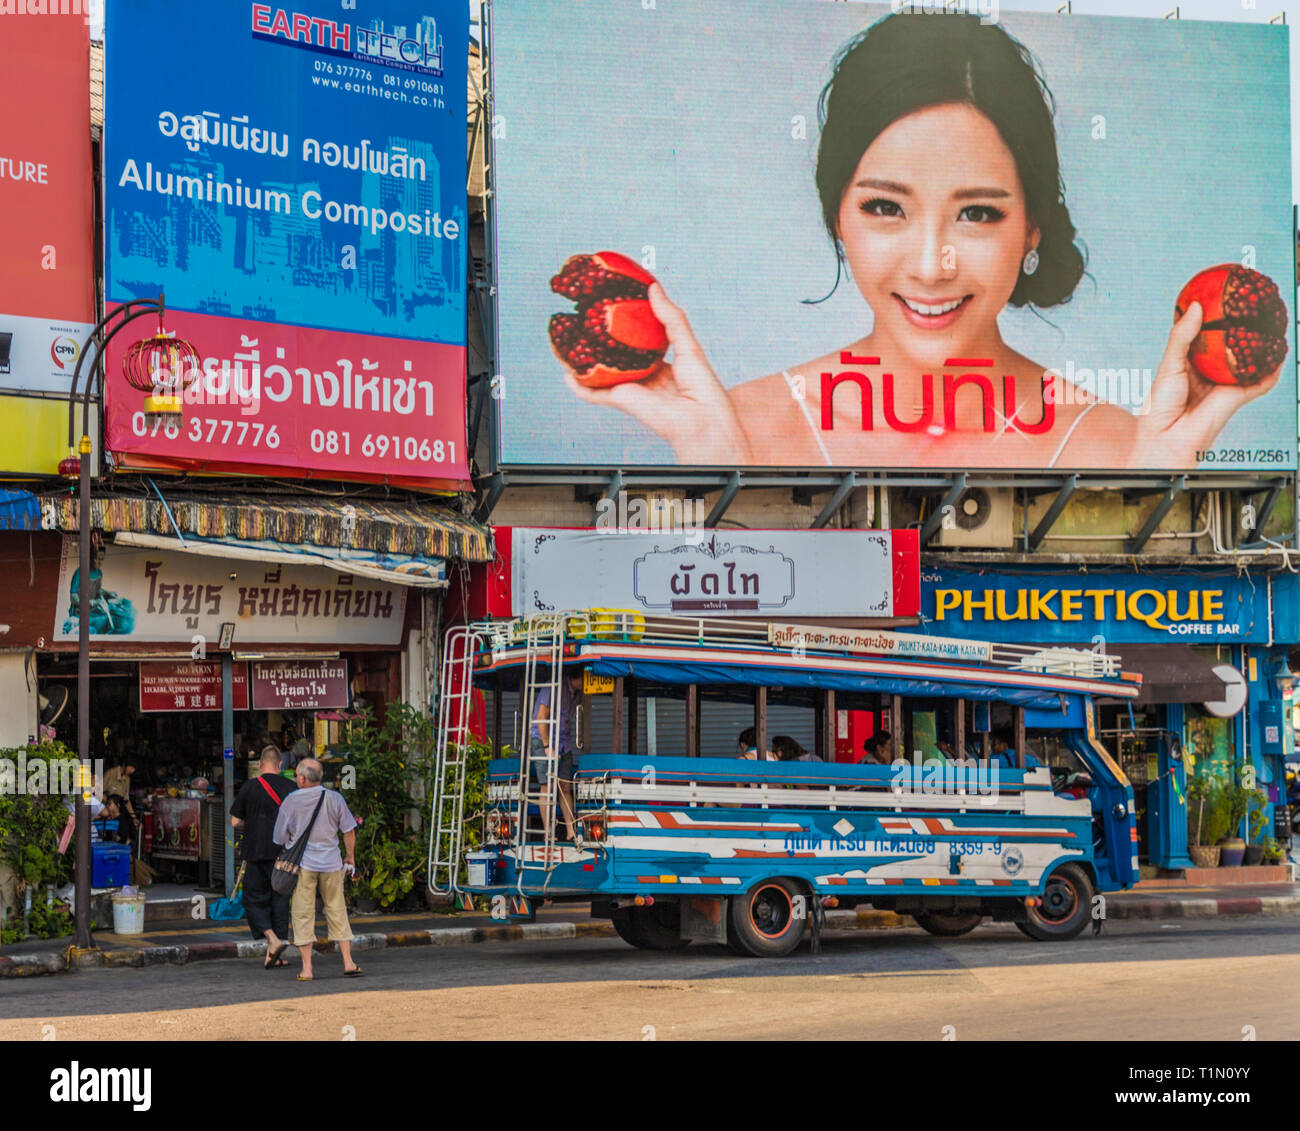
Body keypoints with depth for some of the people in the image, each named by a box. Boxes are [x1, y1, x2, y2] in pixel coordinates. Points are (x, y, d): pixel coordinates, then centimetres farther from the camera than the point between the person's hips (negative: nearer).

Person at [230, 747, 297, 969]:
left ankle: (272, 940, -15)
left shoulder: (250, 786, -3)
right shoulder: (291, 787, 1)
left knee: (254, 900, 7)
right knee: (279, 899, 8)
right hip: (284, 854, 2)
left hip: (257, 852, -2)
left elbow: (235, 821, 0)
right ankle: (275, 955, 8)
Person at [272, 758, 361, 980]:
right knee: (336, 910, 12)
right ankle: (348, 963, 10)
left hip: (302, 864, -2)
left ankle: (307, 968, 1)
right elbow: (349, 831, 4)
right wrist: (350, 858, 17)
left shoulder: (290, 802, -6)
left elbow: (279, 838, 3)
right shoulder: (335, 799, -1)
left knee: (303, 914, 4)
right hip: (331, 863, 2)